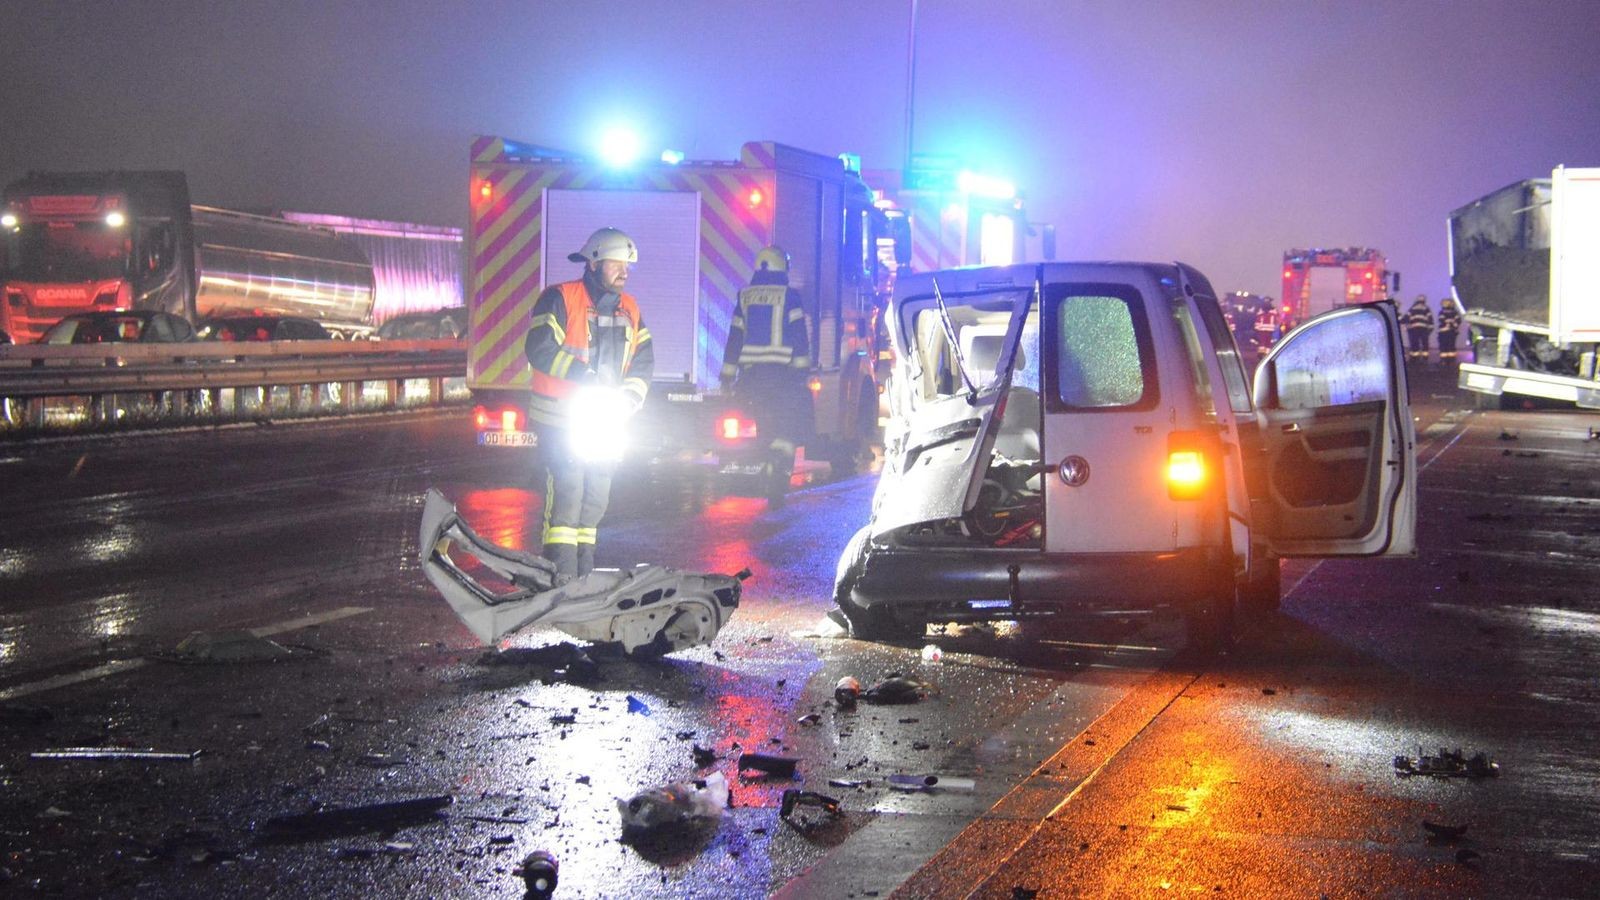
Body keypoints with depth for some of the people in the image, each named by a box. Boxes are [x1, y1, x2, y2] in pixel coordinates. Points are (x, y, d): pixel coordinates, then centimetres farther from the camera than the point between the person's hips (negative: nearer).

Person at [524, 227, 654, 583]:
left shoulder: (629, 309, 12)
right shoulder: (559, 299, -8)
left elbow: (644, 359, 11)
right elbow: (539, 348, -18)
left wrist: (631, 395, -7)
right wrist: (582, 374, -26)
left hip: (606, 418, 7)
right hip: (561, 417, -7)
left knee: (597, 490, 11)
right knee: (566, 488, -15)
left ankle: (585, 573, 21)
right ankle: (560, 572, -13)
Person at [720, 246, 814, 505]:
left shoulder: (745, 297, 12)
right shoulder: (789, 296, -1)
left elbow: (734, 336, 13)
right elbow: (800, 334, -7)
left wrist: (727, 376, 15)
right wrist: (801, 367, -4)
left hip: (750, 373, 4)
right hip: (780, 372, -4)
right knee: (788, 426, -2)